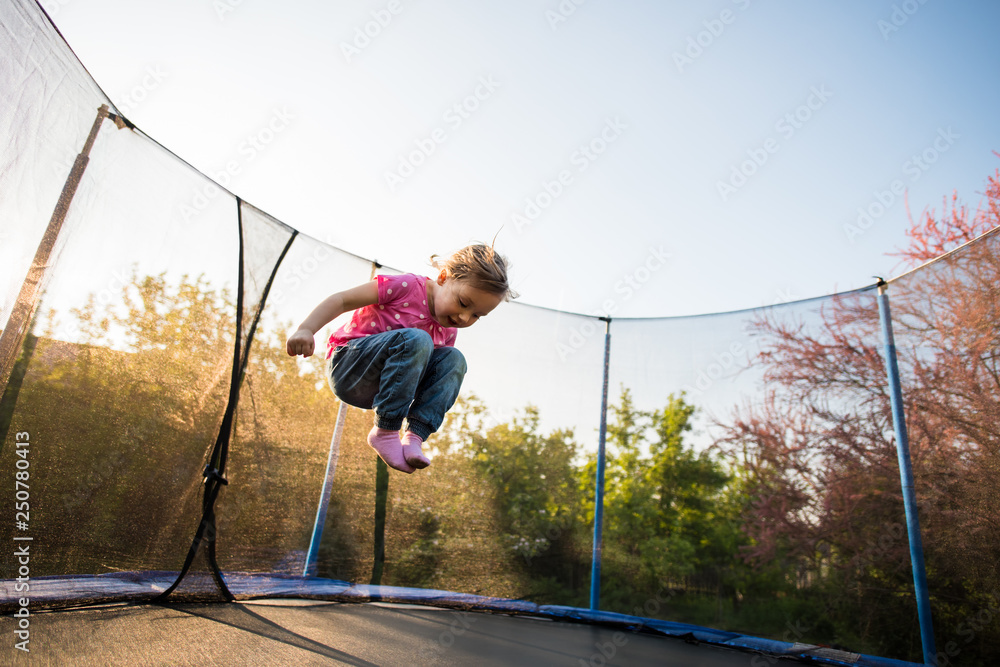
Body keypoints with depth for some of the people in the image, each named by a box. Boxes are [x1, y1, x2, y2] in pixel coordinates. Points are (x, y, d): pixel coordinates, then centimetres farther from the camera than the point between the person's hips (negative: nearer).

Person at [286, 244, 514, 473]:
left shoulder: (449, 331, 4)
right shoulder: (407, 286, -15)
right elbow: (341, 300, -14)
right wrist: (306, 329, -27)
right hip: (347, 368, -6)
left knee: (453, 359, -14)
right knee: (415, 340, -32)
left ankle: (415, 436, -23)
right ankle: (384, 432, -25)